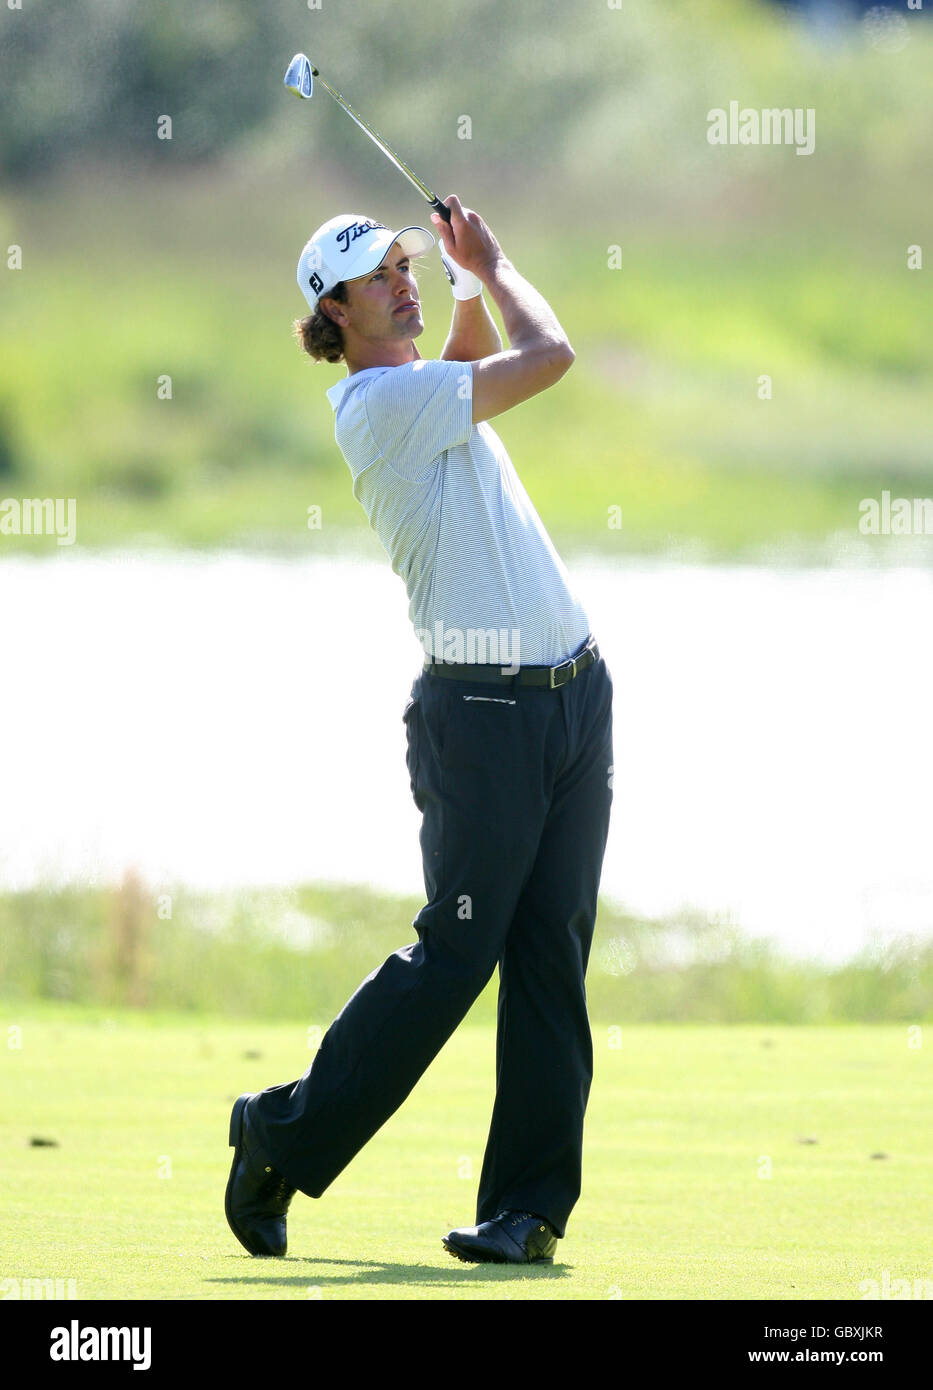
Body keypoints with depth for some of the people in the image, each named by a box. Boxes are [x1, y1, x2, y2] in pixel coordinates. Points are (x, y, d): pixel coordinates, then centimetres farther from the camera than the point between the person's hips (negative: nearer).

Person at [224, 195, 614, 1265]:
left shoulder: (425, 392, 17)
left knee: (552, 957, 2)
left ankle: (531, 1203, 1)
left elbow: (482, 357, 40)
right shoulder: (382, 402, -11)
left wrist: (468, 281, 21)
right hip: (483, 706, -8)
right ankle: (287, 1138, 6)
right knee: (454, 952, -7)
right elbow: (548, 357, -12)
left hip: (573, 694, 8)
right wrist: (493, 265, 5)